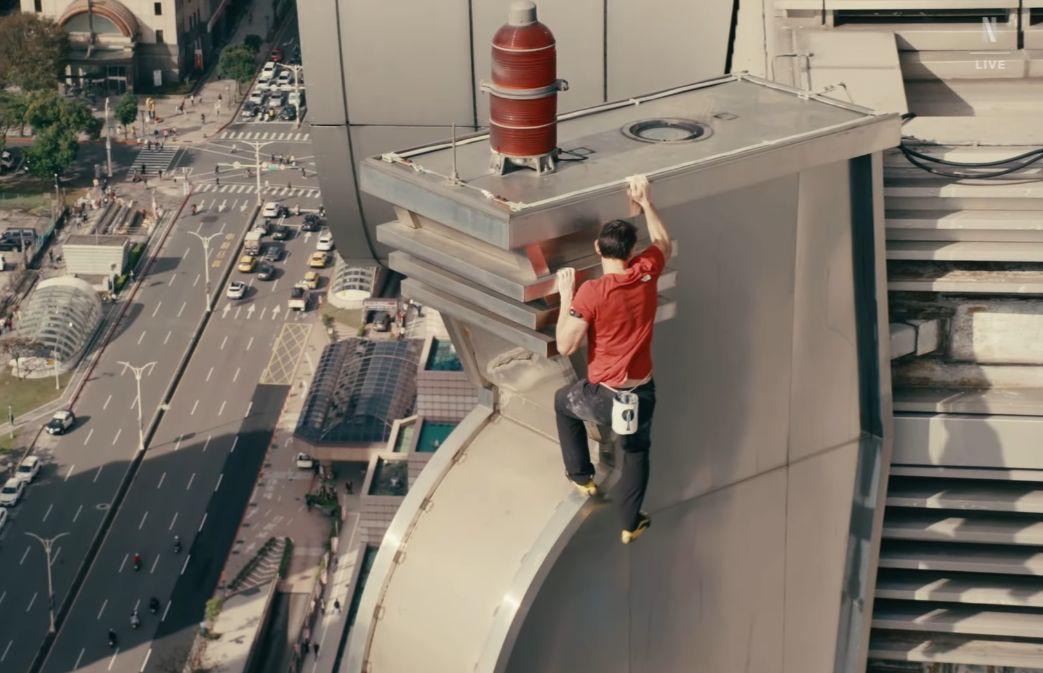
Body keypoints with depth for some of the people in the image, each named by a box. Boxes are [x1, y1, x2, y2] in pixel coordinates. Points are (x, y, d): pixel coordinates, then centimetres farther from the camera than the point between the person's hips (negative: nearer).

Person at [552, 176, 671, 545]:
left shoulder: (591, 293, -24)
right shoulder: (646, 273, -10)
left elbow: (565, 346, -20)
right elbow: (664, 243, 14)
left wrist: (566, 297, -12)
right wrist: (645, 202, 18)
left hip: (604, 396, -4)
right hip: (642, 391, 4)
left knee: (563, 402, 31)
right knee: (636, 453, 27)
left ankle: (582, 475, 39)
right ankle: (630, 524, 38)